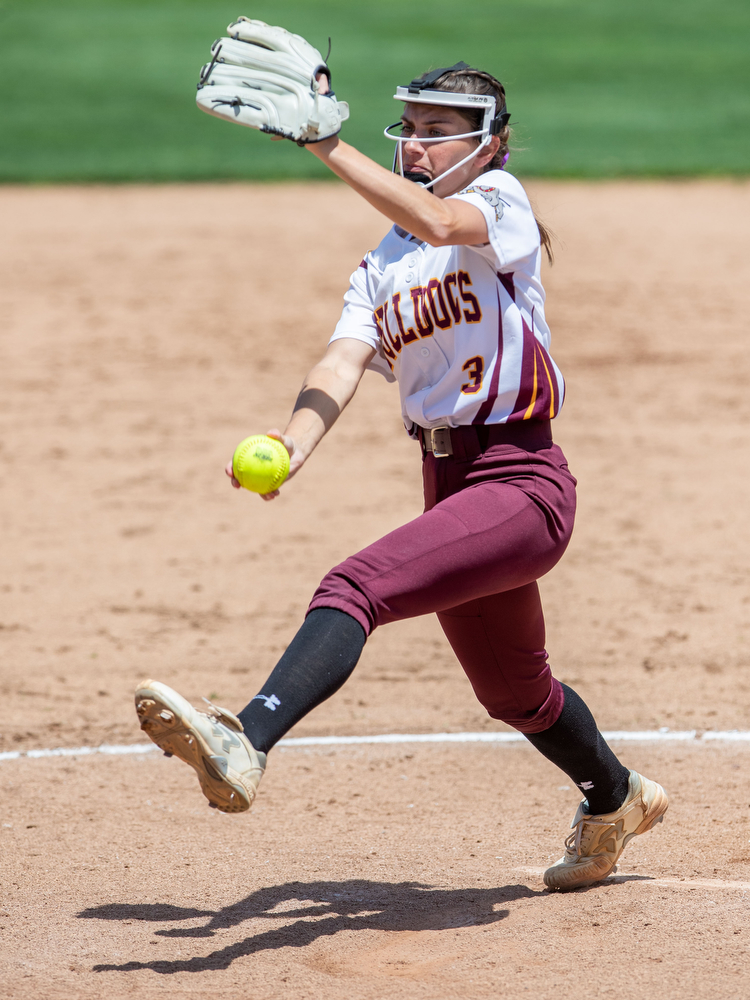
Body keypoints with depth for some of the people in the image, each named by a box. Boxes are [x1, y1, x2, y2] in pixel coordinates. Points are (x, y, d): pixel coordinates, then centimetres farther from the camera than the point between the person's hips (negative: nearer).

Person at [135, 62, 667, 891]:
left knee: (355, 586, -30)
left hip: (521, 485, -8)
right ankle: (616, 801, 50)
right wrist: (291, 448, -26)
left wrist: (325, 146, -31)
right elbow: (343, 363, -6)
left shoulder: (500, 199, -3)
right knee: (511, 691, 24)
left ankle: (245, 744, -49)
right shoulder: (381, 264, 13)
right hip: (447, 481, 8)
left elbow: (437, 221, -29)